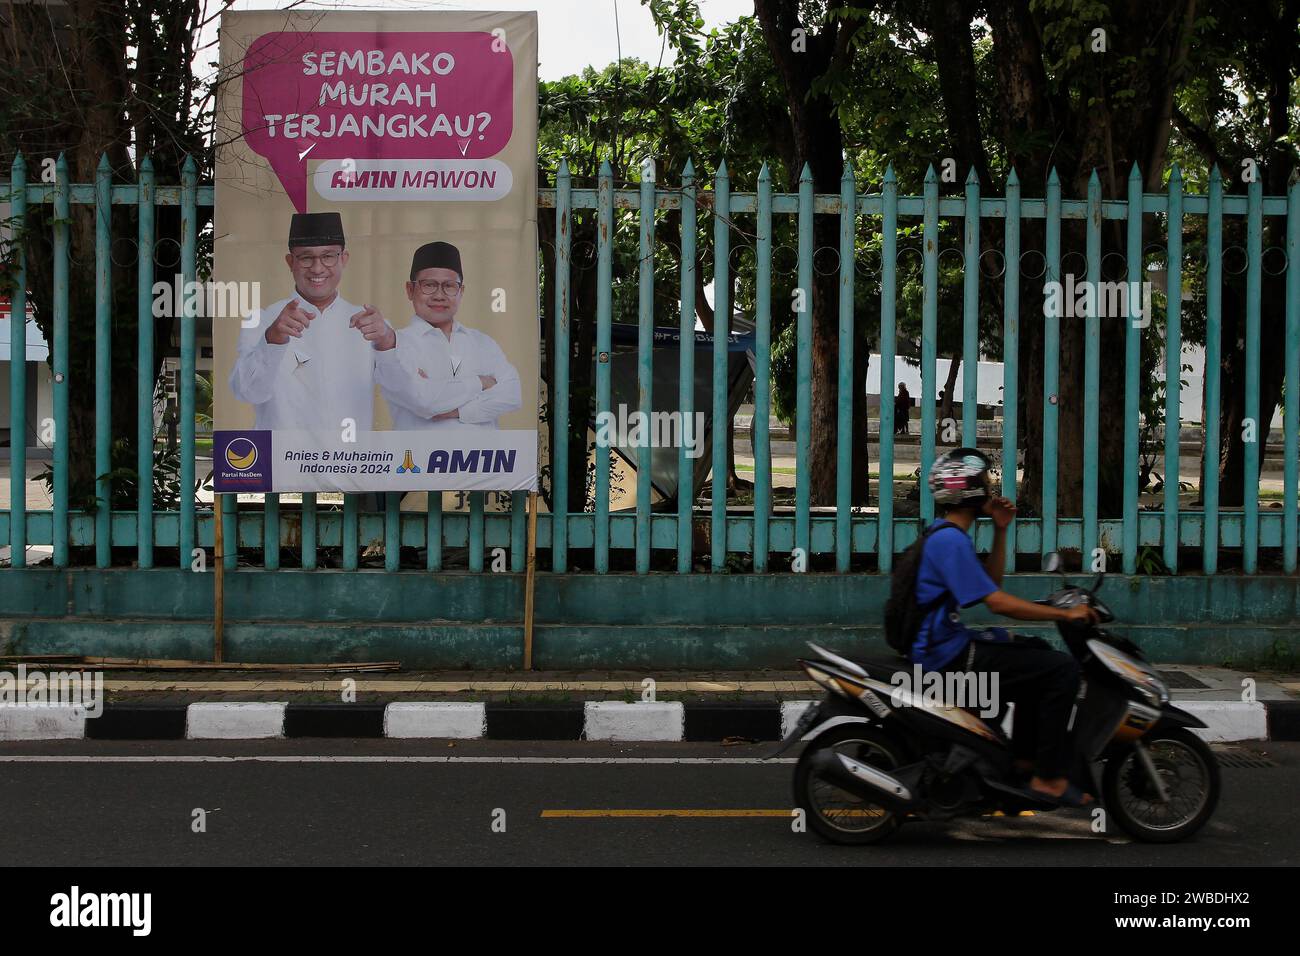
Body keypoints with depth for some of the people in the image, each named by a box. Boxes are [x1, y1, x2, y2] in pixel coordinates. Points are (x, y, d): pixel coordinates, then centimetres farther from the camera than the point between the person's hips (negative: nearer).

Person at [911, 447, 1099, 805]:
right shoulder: (951, 541, -18)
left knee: (1038, 653, 27)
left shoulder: (947, 537, 15)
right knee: (1062, 669, -15)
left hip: (947, 645, 11)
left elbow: (990, 583, 21)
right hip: (951, 657, -11)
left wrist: (1000, 531, 11)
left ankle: (1024, 755, 27)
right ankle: (1049, 776, -11)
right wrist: (1065, 613, -18)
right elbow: (997, 602, -24)